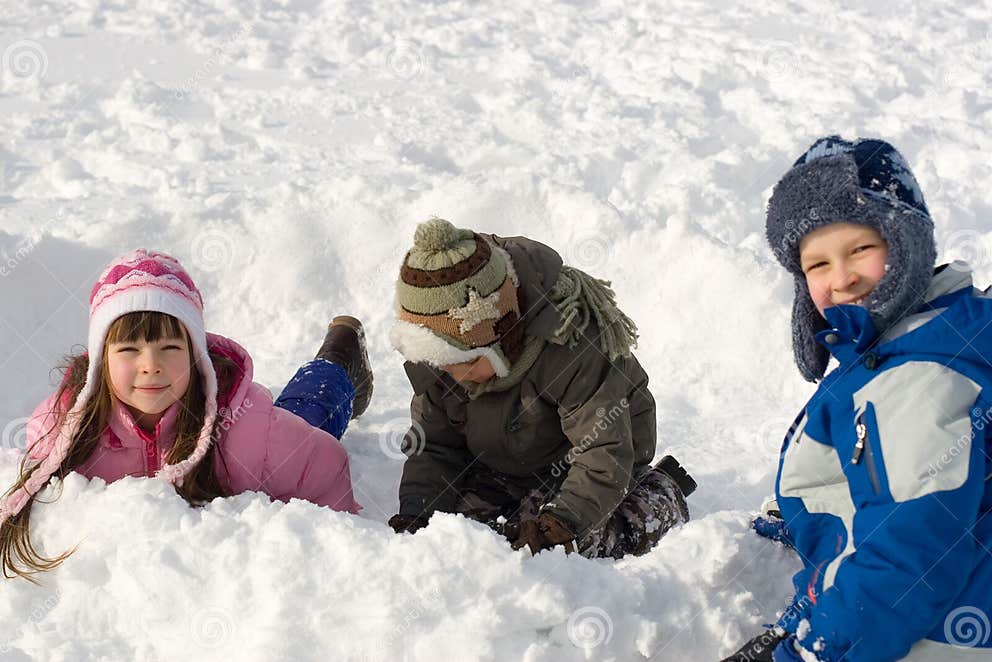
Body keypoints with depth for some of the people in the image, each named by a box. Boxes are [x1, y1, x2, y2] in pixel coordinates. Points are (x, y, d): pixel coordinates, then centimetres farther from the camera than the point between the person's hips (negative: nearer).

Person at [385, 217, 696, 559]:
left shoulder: (572, 351, -37)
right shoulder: (431, 354, -16)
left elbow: (605, 454, -36)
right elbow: (433, 446, -6)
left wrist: (559, 524, -51)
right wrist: (415, 514, -23)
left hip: (571, 459, -6)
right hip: (500, 466, 6)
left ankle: (662, 499, 0)